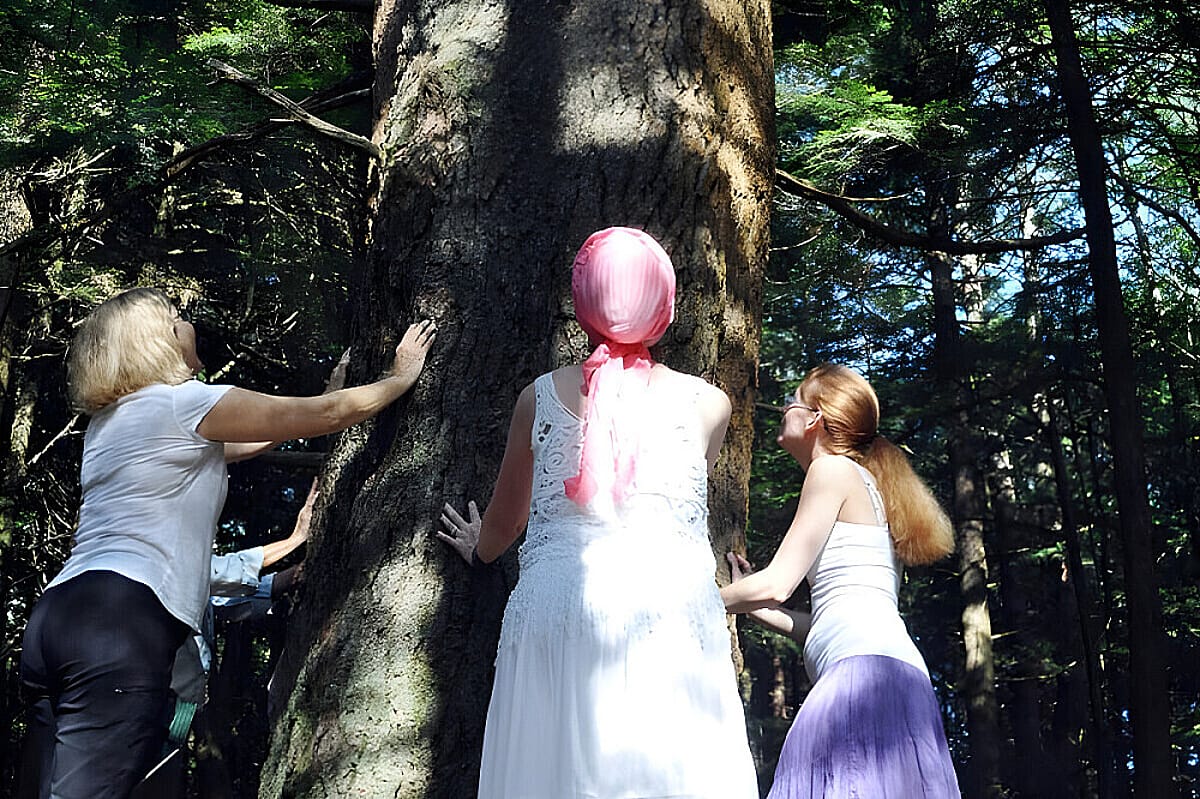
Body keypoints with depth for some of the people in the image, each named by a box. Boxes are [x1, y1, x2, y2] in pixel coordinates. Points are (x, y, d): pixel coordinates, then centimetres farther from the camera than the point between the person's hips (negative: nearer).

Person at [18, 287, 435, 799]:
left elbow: (239, 446, 34)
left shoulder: (110, 419, 24)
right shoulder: (185, 402, -1)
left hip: (56, 613, 9)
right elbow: (328, 414, 5)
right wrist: (400, 377, 22)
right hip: (123, 621, -9)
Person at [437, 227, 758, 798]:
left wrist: (479, 551, 44)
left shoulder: (541, 396, 8)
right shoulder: (708, 403, 7)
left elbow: (504, 524, 21)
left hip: (554, 616, 1)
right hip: (673, 612, 0)